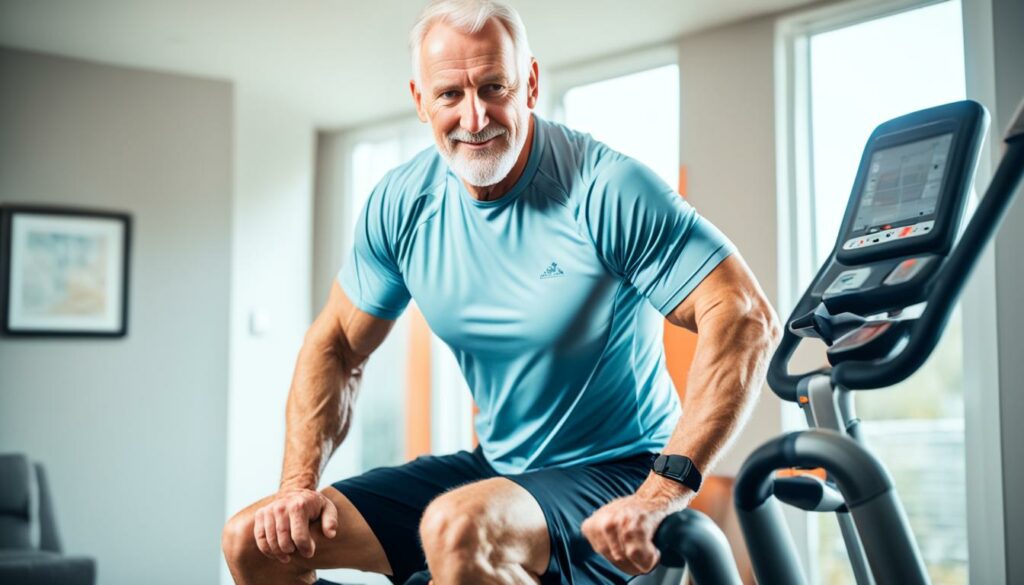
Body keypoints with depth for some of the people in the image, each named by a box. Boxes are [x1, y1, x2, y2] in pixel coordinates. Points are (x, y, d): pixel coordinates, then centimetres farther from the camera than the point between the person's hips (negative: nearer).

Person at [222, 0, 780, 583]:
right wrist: (299, 485, -4)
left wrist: (661, 498, -30)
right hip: (498, 467, 6)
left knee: (457, 531, -37)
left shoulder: (607, 189, -20)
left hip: (617, 474, -6)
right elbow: (336, 346, 9)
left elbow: (748, 320, -25)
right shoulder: (401, 204, -2)